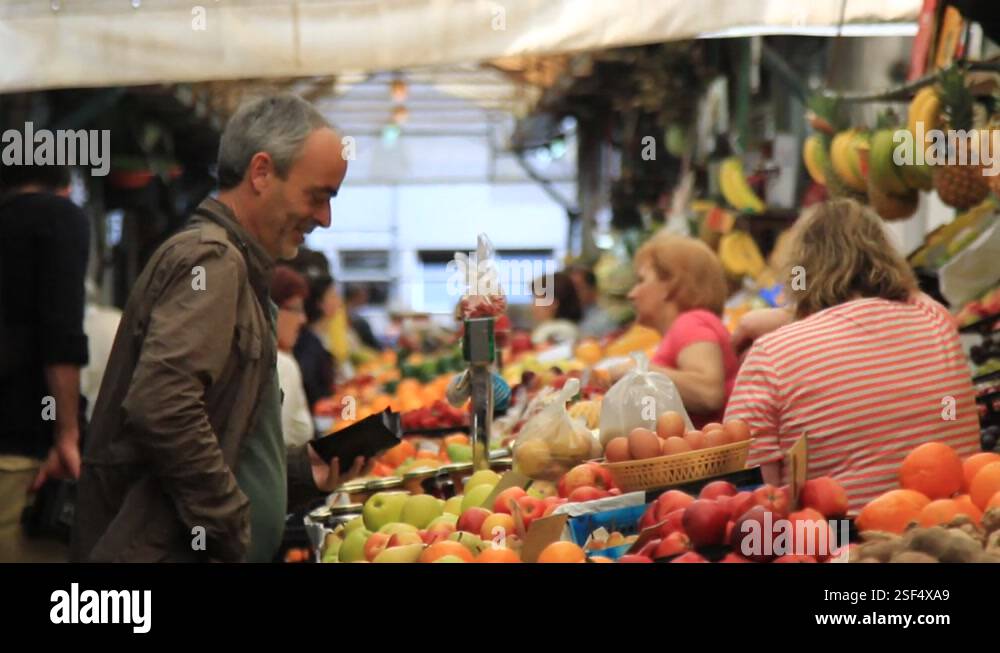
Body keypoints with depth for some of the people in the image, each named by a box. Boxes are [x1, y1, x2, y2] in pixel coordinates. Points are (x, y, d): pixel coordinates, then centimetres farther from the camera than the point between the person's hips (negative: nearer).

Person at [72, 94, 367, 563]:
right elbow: (160, 407, -26)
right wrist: (232, 532, -19)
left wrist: (302, 471, 13)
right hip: (160, 550, -10)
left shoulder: (232, 266, 20)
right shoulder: (211, 260, -11)